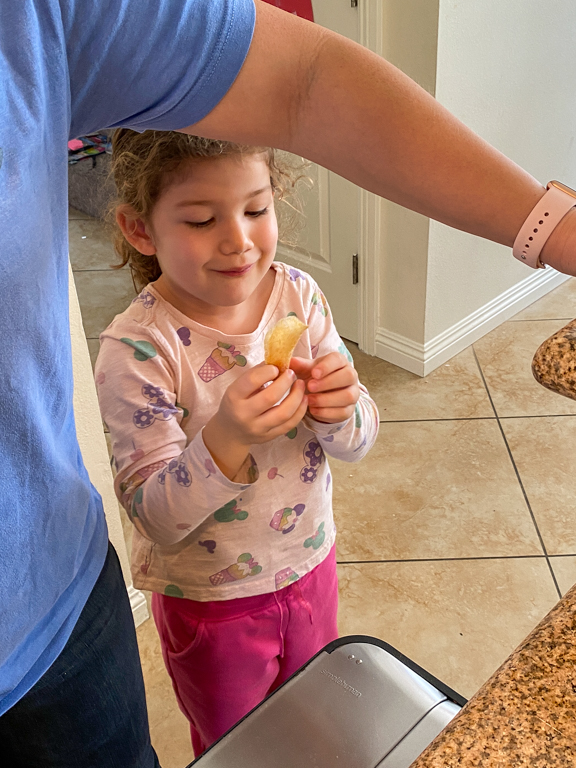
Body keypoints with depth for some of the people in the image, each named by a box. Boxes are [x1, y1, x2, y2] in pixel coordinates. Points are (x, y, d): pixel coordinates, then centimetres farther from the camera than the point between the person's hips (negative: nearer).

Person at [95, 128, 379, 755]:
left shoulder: (298, 294, -13)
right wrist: (225, 440, -42)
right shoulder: (135, 351, -27)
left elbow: (357, 444, -6)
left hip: (309, 565, 4)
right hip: (210, 602, -4)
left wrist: (340, 410, -29)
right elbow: (156, 518, -25)